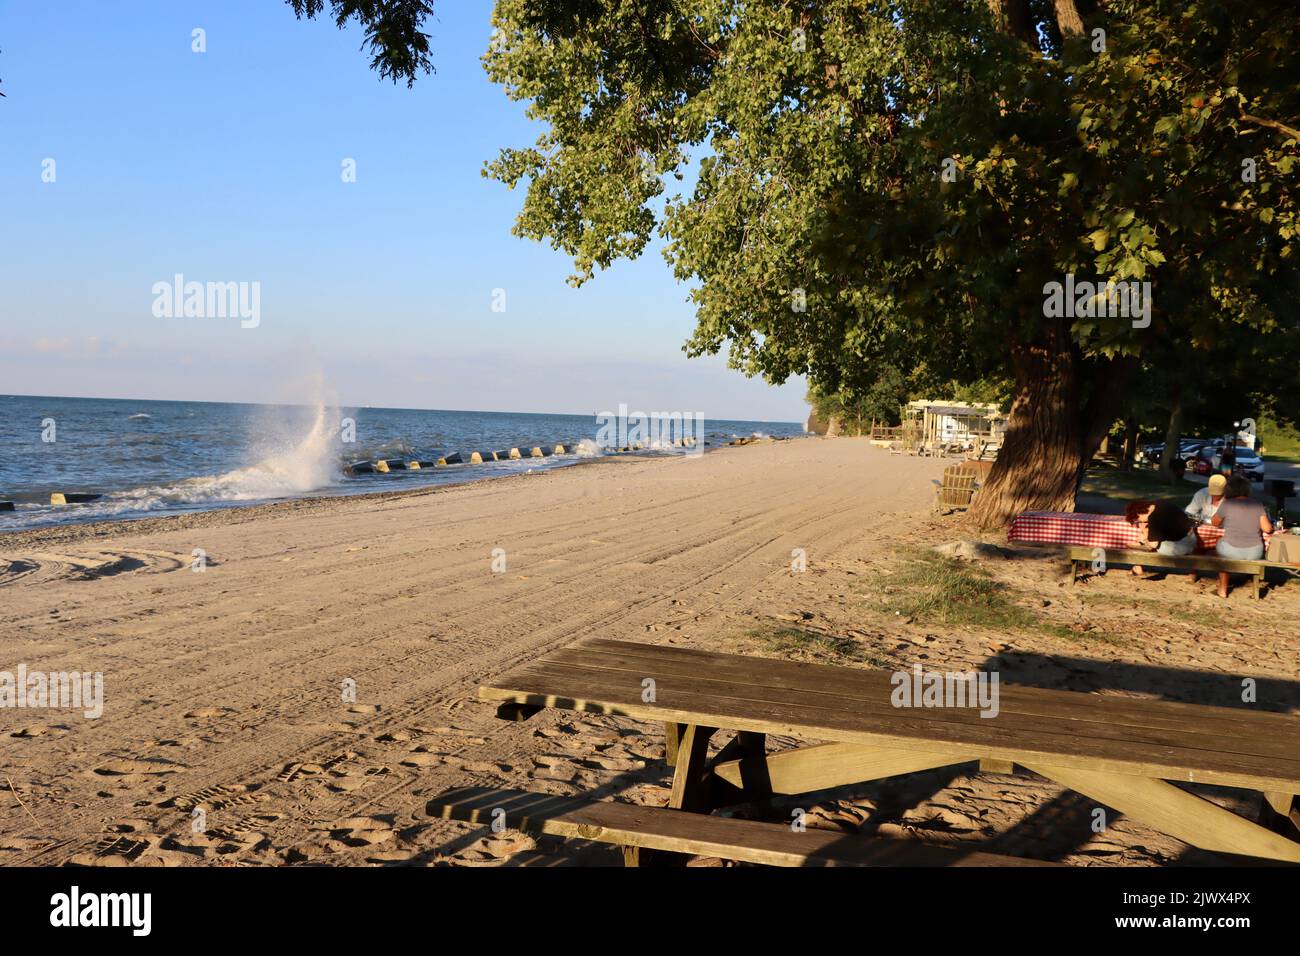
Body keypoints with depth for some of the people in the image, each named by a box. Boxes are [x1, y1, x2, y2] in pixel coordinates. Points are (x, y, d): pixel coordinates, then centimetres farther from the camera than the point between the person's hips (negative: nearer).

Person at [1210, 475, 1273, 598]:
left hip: (1232, 553, -3)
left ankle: (1223, 589, 34)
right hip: (1255, 554, 3)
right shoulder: (1258, 505, -1)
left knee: (1220, 543, 31)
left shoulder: (1226, 504, -8)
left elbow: (1214, 523, 6)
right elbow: (1267, 529, -2)